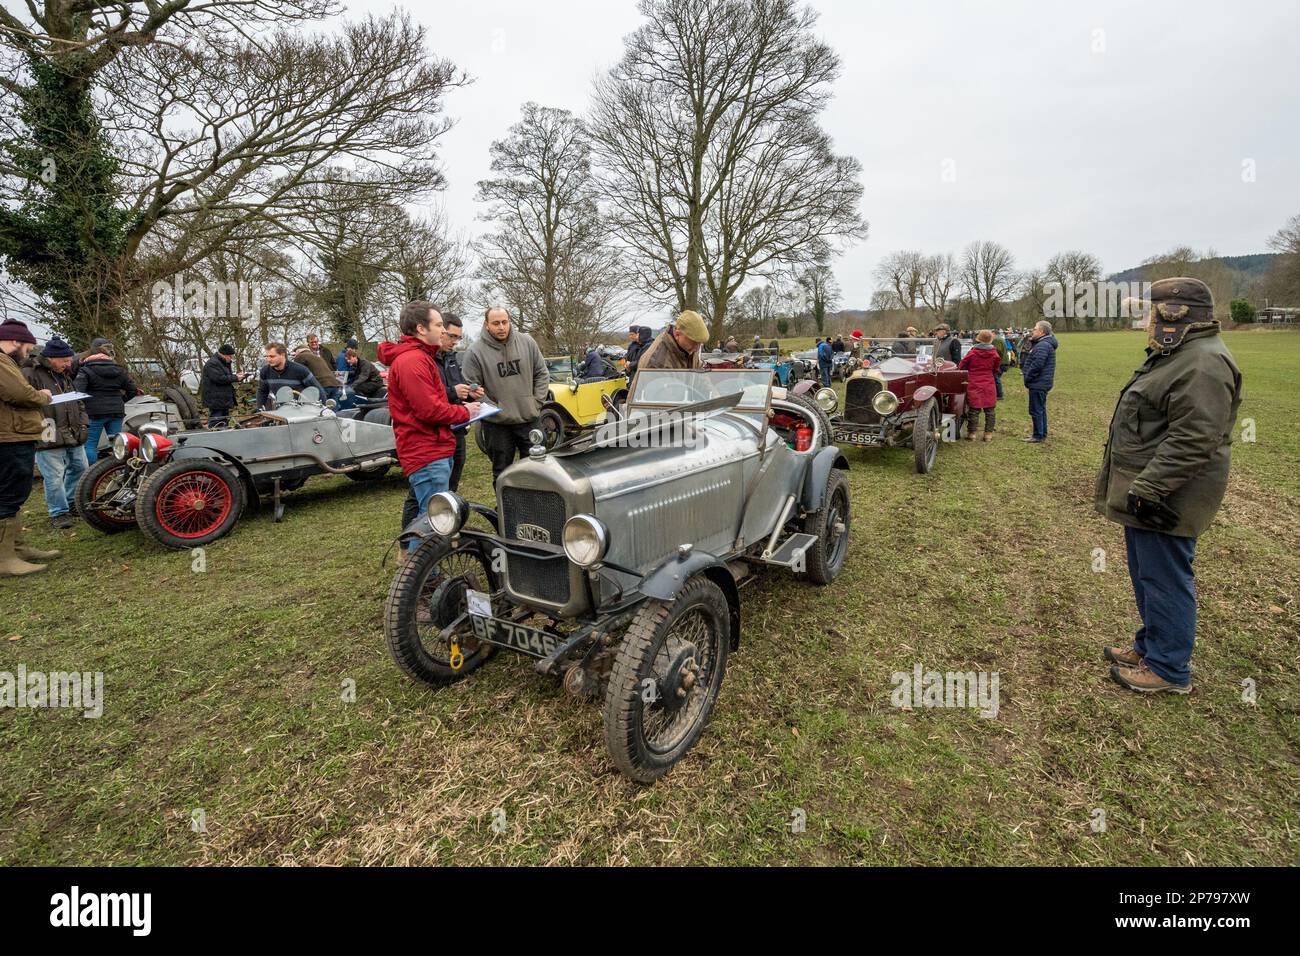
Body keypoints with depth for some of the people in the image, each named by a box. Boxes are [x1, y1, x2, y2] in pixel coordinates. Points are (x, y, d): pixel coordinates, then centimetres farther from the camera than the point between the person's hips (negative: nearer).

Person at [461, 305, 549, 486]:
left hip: (529, 419, 2)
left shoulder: (527, 342, 2)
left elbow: (542, 374, 8)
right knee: (502, 473, 10)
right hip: (497, 424, -2)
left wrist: (537, 402, 0)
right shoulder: (475, 352, -6)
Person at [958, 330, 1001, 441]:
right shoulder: (994, 354, -2)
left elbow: (961, 366, 1)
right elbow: (995, 369, 11)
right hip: (989, 386, 2)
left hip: (974, 385, -1)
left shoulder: (972, 353, -9)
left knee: (973, 410, 3)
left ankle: (971, 433, 5)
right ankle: (988, 434, 11)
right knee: (990, 410, 9)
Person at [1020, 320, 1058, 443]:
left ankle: (1038, 436, 1)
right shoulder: (1042, 343, 16)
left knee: (1036, 410, -5)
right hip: (1041, 383, 11)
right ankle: (1042, 434, 27)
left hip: (1038, 384, -11)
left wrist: (1027, 377, -16)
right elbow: (1031, 360, 22)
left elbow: (1037, 364, -26)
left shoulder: (1043, 345, -19)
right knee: (1040, 409, 18)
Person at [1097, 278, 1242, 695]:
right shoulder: (1178, 355, 16)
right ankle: (1150, 646, 34)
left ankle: (1169, 670, 15)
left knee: (1164, 580, 1)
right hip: (1147, 490, 11)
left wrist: (1149, 488, -27)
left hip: (1165, 498, -11)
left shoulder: (1203, 363, -19)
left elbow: (1193, 438, -26)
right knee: (1146, 575, 20)